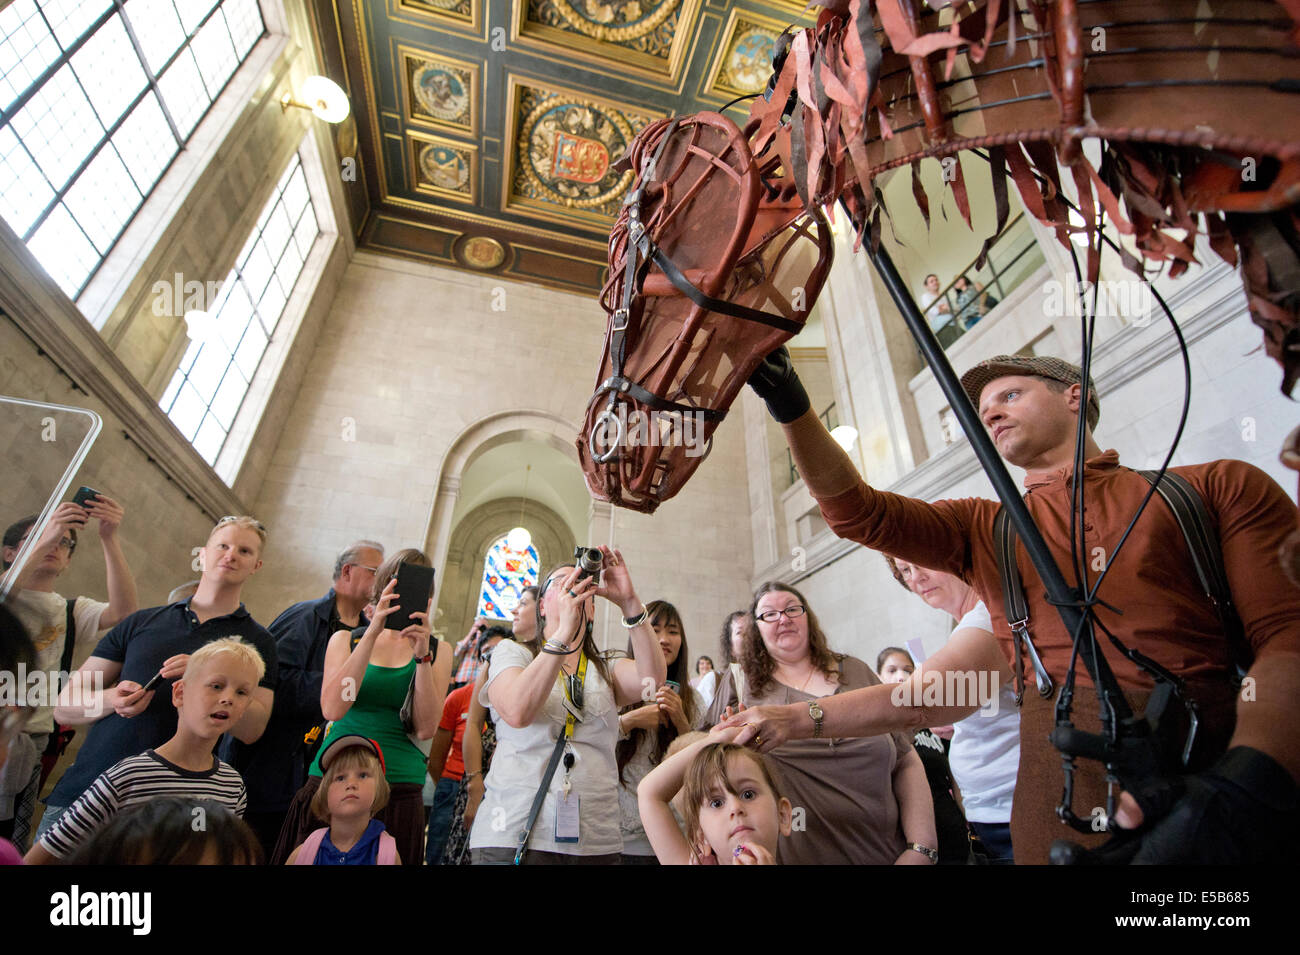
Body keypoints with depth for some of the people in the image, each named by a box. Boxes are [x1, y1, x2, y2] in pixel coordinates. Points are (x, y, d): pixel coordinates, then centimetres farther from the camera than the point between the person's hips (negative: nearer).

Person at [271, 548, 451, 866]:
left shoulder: (437, 650, 3)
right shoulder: (346, 639, 6)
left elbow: (425, 729, -7)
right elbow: (332, 709, -11)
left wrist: (422, 654, -17)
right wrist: (372, 633, -17)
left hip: (398, 790, 0)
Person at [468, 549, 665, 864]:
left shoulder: (607, 671, 10)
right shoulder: (511, 652, 4)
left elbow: (653, 678, -13)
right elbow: (516, 712, -18)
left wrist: (630, 602, -23)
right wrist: (564, 632, -26)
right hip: (513, 837, -2)